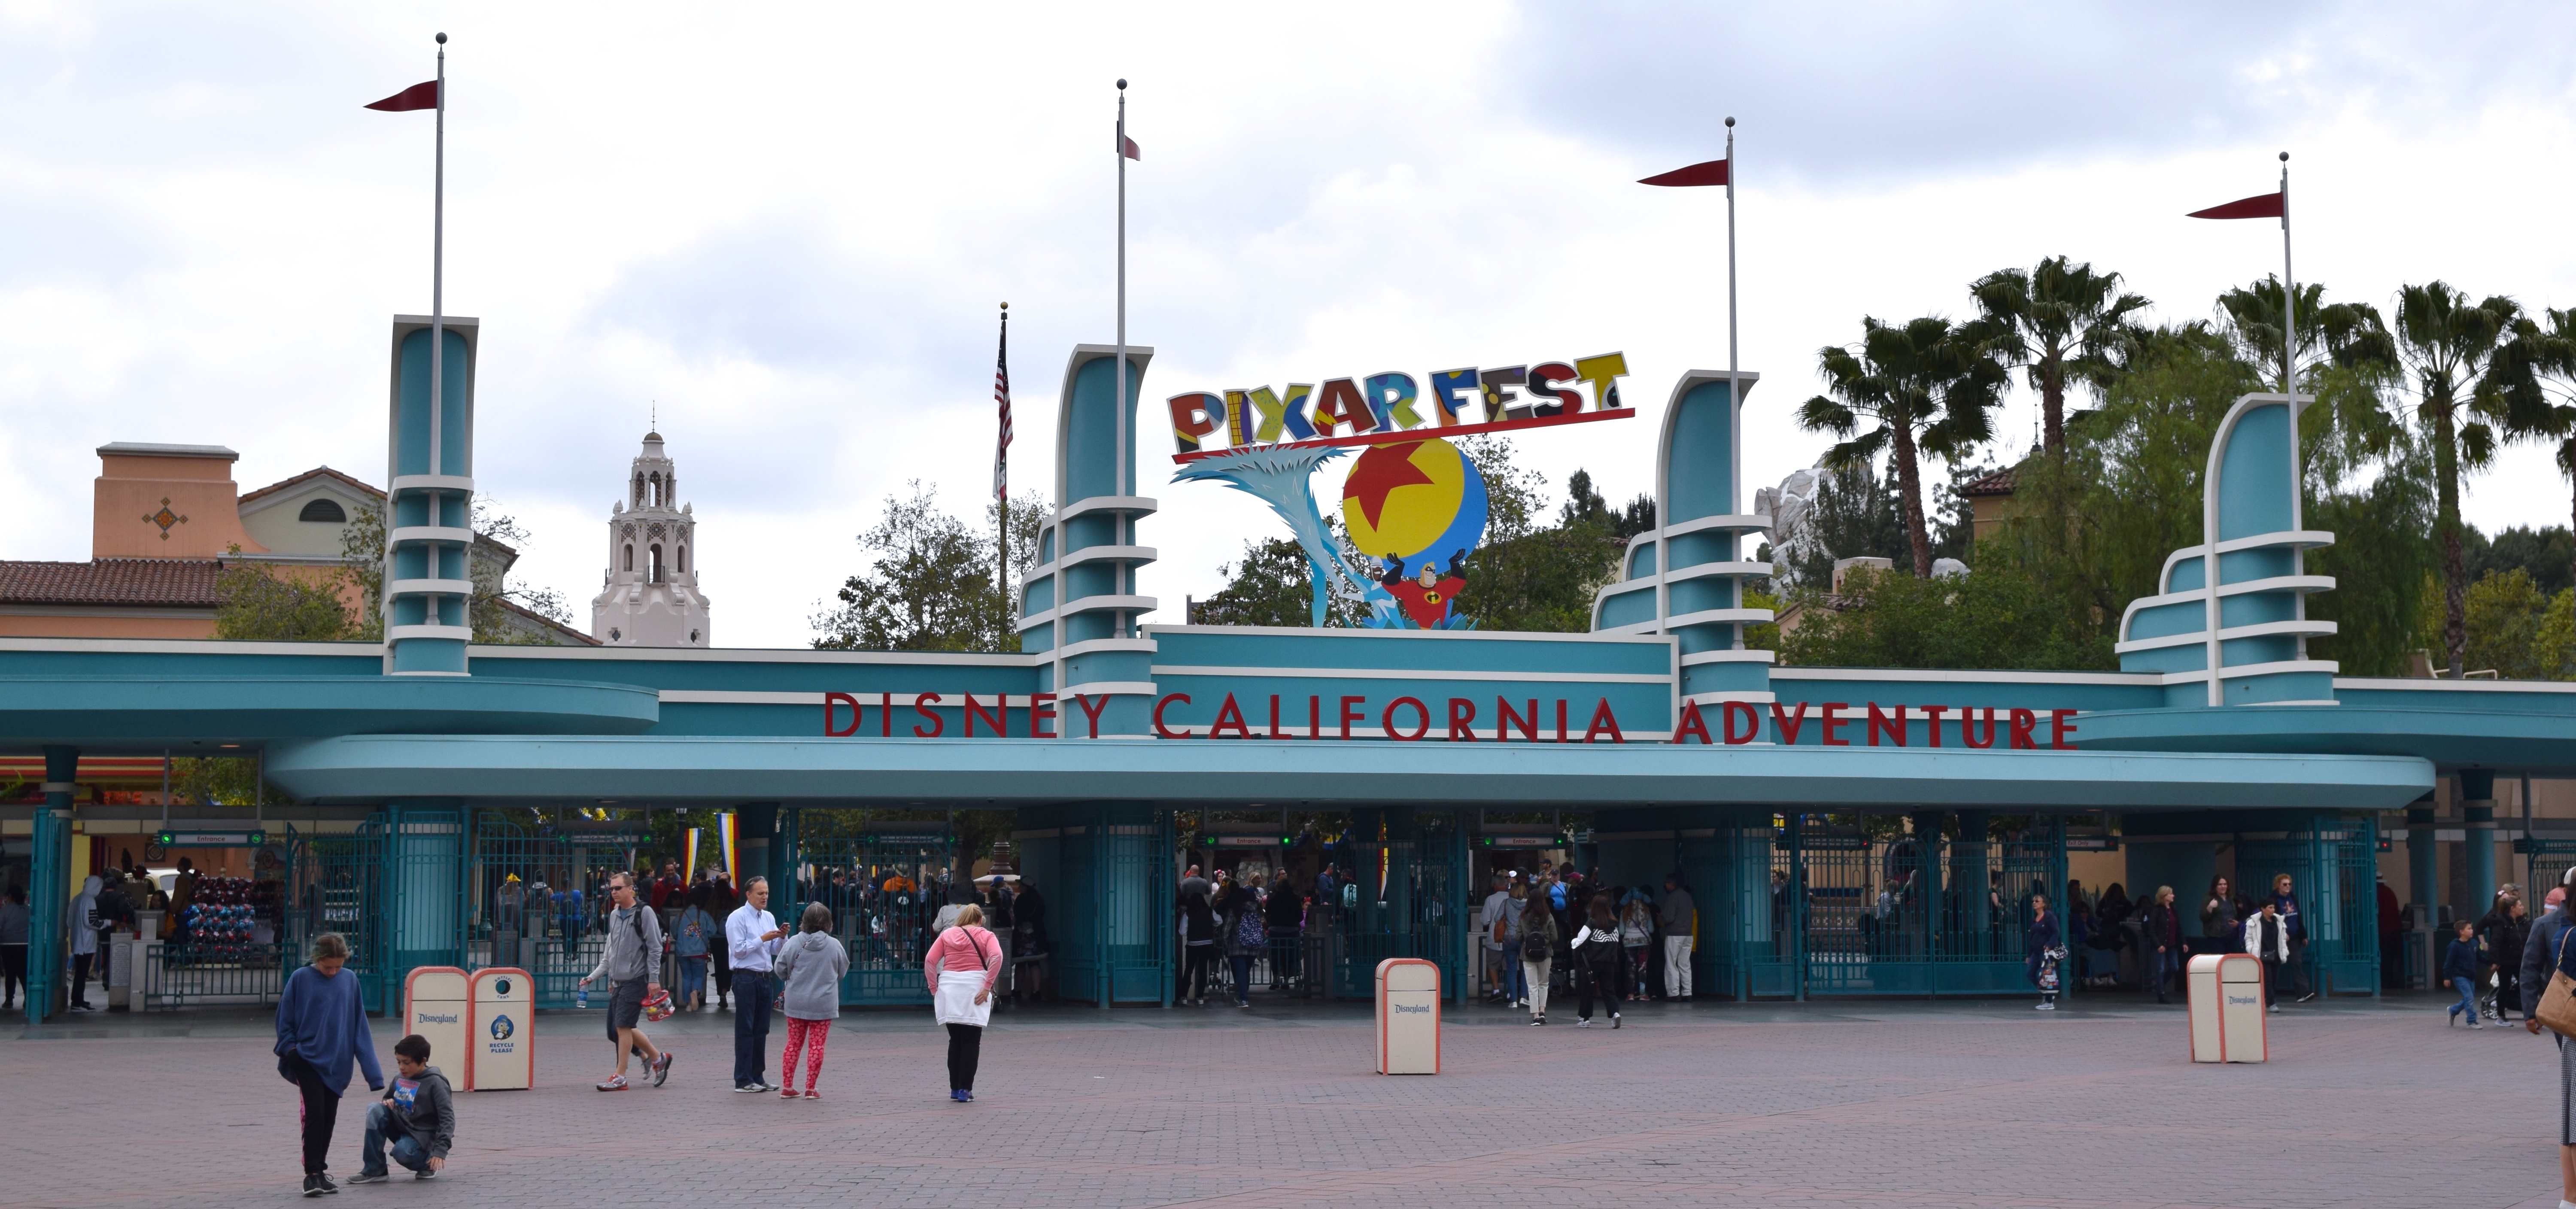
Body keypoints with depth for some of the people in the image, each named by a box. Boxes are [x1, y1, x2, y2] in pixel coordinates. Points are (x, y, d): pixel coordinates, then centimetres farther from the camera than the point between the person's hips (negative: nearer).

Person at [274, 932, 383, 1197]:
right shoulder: (300, 979, -6)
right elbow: (285, 1019, 3)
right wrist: (291, 1048, -6)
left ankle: (320, 1171, 20)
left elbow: (359, 1024, 5)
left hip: (337, 1062, 3)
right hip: (306, 1058, -3)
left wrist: (373, 1072, 2)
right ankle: (312, 1174, -8)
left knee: (329, 1118, 8)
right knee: (314, 1111, -13)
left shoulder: (349, 980, 1)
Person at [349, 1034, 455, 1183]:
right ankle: (374, 1170, -16)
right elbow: (389, 1097, 24)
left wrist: (440, 1150, -30)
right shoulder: (400, 1079, 4)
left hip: (421, 1135, -6)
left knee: (402, 1152, -37)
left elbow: (448, 1118, -19)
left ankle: (428, 1161, 0)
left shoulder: (435, 1083, -14)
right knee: (375, 1110, -19)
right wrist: (387, 1102, -4)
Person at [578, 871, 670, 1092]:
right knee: (616, 1030, 7)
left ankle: (620, 1077, -7)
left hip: (636, 980, -8)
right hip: (617, 982, 8)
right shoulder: (614, 915, 16)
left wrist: (654, 979, -14)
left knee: (623, 1025, -12)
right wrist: (593, 977, 18)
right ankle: (658, 1057, 22)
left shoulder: (644, 913, -6)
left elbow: (655, 948, -9)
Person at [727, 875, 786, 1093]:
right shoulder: (737, 918, -6)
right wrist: (763, 938, -16)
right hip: (746, 978, -7)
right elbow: (739, 950, -13)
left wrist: (782, 937, -6)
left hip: (764, 978, 7)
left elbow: (776, 951, 13)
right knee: (745, 1030, -4)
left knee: (761, 1030, 9)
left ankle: (758, 1077, 15)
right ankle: (743, 1081, -2)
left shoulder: (769, 918, 14)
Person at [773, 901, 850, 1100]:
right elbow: (843, 971, 5)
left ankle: (787, 1087, 14)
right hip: (823, 1003, -1)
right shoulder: (834, 945, -8)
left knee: (794, 1044, 11)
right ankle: (810, 1089, 5)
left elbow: (780, 971, -2)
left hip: (796, 1003, 2)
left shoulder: (794, 943, -8)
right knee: (817, 1045, 5)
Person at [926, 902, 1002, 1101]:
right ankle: (965, 1089, -4)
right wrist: (987, 987, -10)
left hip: (949, 989, 2)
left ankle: (954, 1088, 12)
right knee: (971, 1042, 1)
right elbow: (997, 956, -11)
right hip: (974, 990, -2)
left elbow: (930, 961, 2)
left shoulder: (947, 935, 14)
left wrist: (934, 988, 7)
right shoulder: (986, 936, 9)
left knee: (955, 1040, 12)